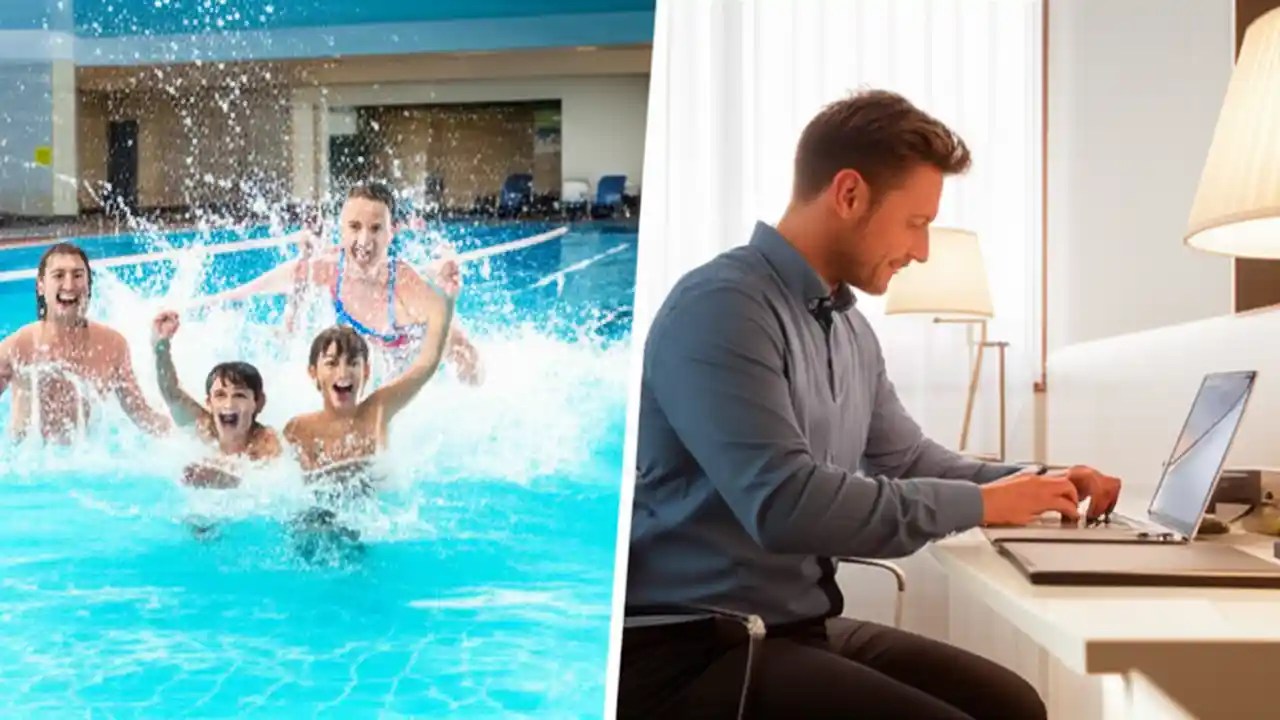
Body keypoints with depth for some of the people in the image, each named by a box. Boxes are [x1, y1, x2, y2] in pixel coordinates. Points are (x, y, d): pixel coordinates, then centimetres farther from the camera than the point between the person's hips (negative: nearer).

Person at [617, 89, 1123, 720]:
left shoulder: (851, 328, 11)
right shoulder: (723, 306, -19)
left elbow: (907, 461, 24)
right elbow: (783, 503, -28)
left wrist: (1032, 484, 7)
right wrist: (978, 504, -18)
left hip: (802, 626, 9)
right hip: (692, 648, -9)